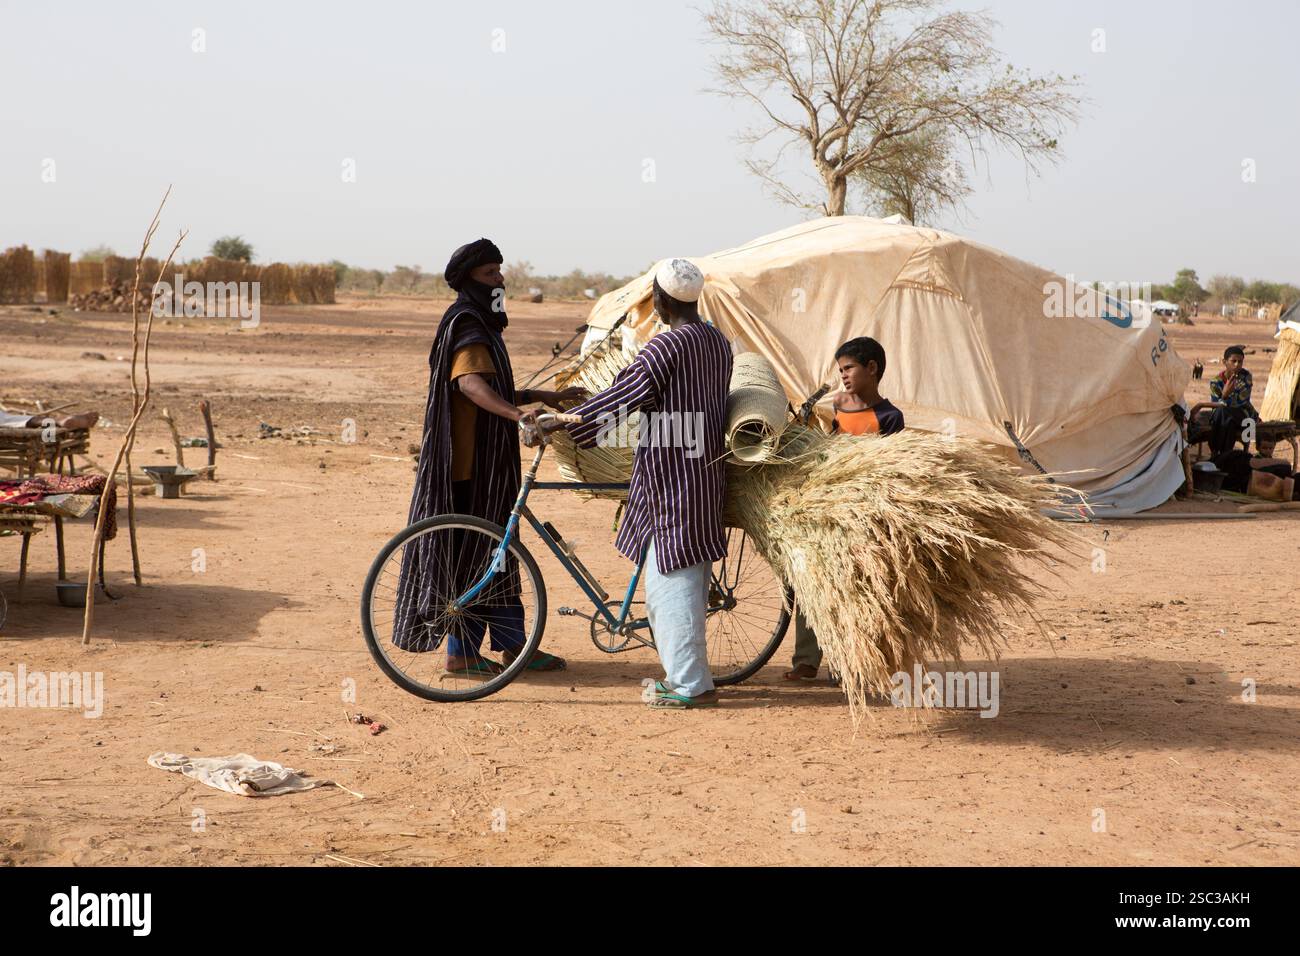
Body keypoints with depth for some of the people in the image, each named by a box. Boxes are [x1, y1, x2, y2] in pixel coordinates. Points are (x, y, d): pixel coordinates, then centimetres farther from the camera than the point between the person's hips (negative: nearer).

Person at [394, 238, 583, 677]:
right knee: (472, 550, -5)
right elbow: (470, 382, -32)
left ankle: (513, 644, 21)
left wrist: (544, 396, 24)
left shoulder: (482, 324, 18)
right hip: (470, 459, -10)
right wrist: (518, 413, -47)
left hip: (490, 458, 10)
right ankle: (461, 653, 3)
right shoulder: (466, 324, -15)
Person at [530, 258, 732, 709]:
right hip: (705, 472, 9)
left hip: (672, 479, -9)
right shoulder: (720, 342, 10)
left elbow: (621, 396, -19)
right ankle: (684, 675, 23)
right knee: (686, 577, 16)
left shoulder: (667, 345, -15)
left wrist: (556, 424, -17)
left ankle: (691, 684, -1)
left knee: (671, 579, -3)